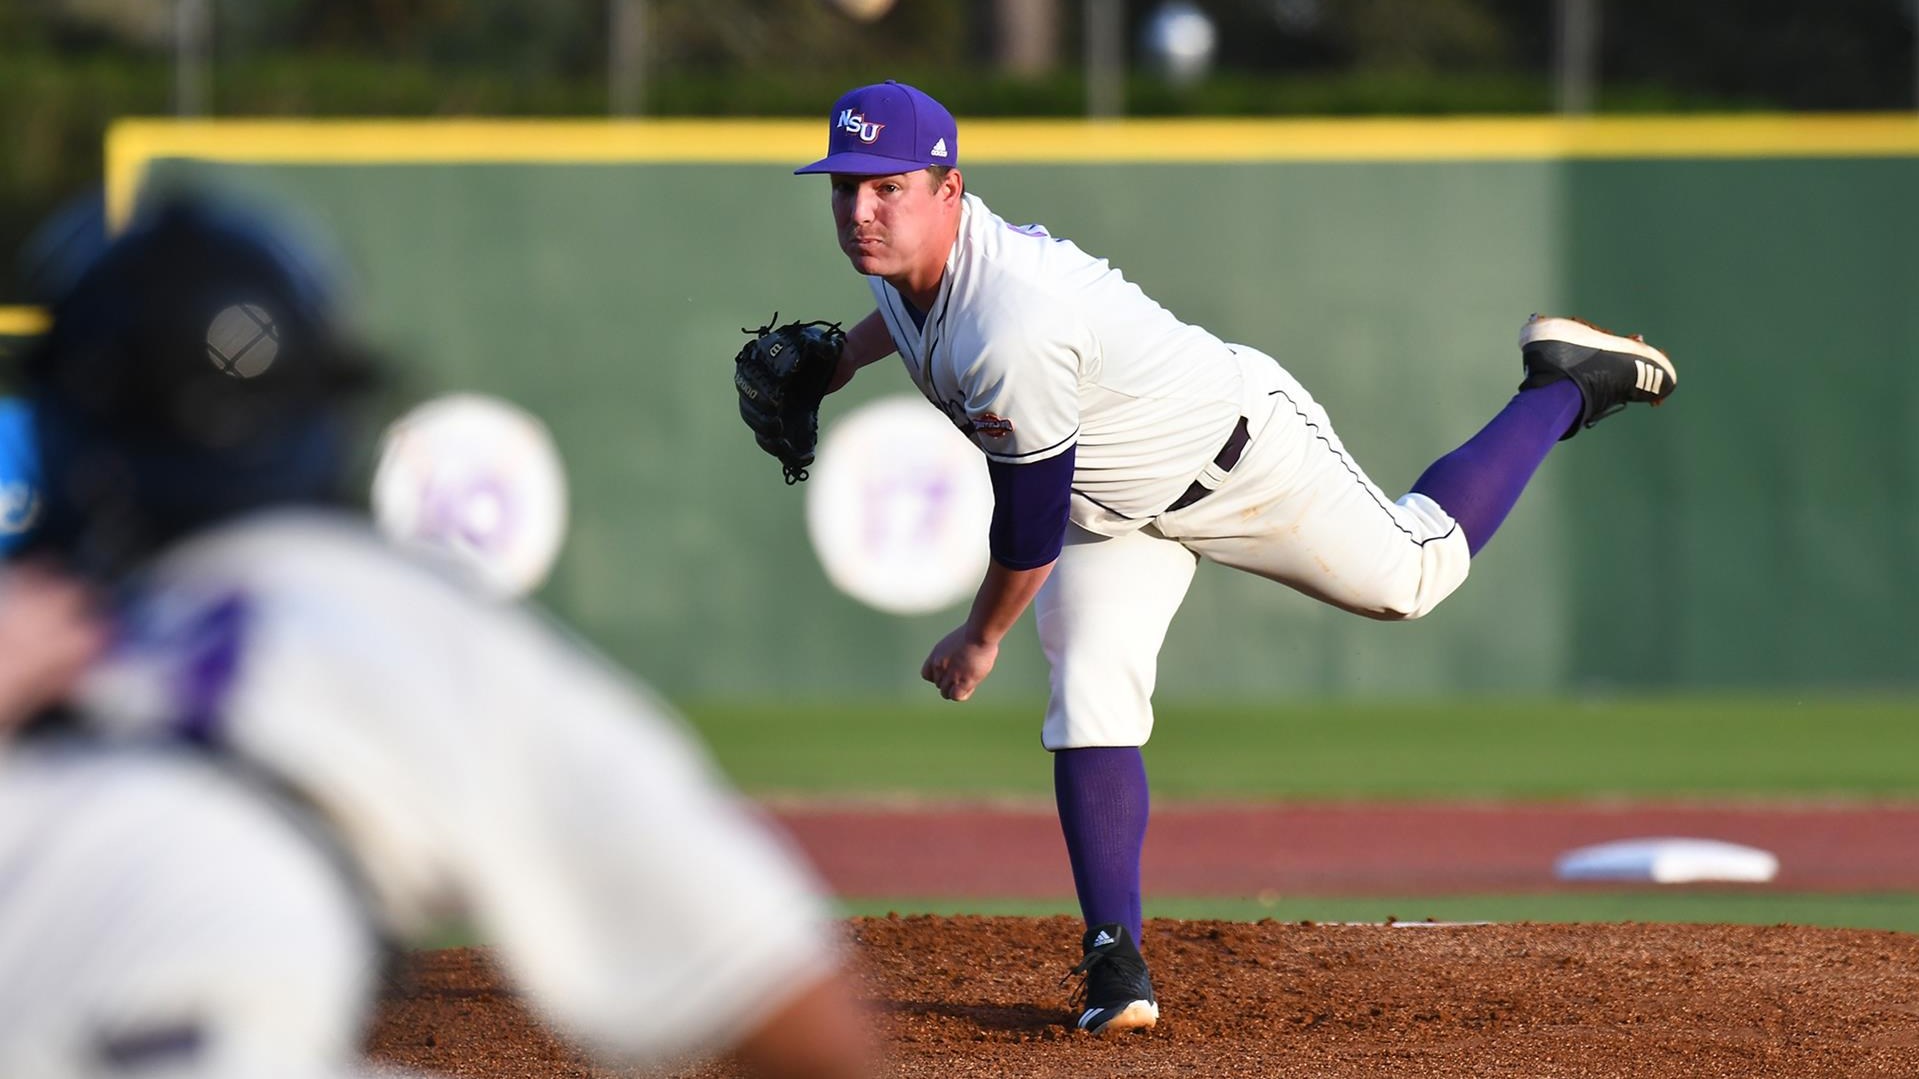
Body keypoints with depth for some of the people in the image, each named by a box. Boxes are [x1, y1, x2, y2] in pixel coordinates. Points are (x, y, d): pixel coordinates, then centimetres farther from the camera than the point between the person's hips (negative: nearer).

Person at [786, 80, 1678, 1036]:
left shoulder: (1011, 330, -43)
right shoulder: (907, 241, -17)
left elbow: (1030, 522, -30)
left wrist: (978, 639, -16)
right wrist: (845, 355, 10)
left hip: (1249, 458, -7)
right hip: (1116, 509, 7)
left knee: (1416, 572, 13)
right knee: (1088, 698, -10)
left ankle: (1563, 387, 33)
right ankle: (1114, 959, -9)